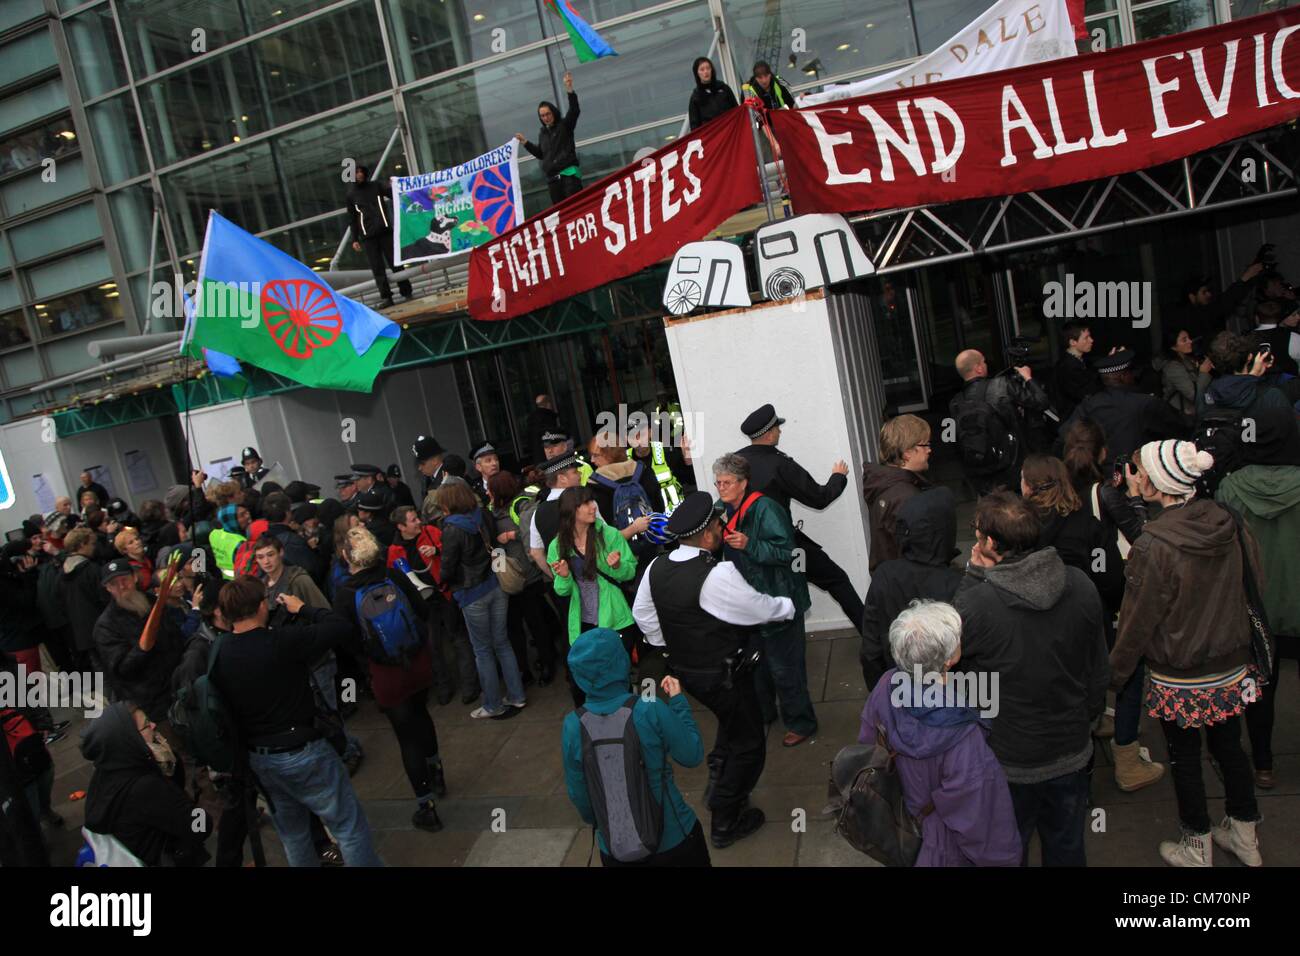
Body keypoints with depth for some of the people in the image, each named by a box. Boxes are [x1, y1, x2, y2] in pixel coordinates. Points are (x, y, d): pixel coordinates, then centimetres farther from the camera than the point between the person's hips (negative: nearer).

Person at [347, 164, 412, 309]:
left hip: (385, 230, -1)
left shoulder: (376, 186, 13)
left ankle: (406, 293, 5)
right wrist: (354, 239, 8)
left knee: (396, 263, -1)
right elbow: (352, 218, 15)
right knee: (377, 268, -4)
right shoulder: (351, 195, 14)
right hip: (367, 236, 1)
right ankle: (386, 297, -4)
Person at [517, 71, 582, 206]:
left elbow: (574, 110, -11)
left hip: (569, 172, -5)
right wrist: (525, 142, 21)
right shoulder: (542, 134, 20)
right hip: (552, 178, 5)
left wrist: (569, 90, -24)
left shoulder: (565, 125, 6)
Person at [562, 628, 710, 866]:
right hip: (673, 837, -2)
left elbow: (577, 793, 0)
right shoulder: (650, 710, -20)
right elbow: (693, 755, -6)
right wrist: (678, 701, 3)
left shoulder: (573, 725, -12)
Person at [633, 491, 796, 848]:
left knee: (732, 721, 32)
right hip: (722, 675, -7)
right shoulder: (717, 575, -30)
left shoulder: (656, 568, -8)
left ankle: (718, 787, 43)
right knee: (748, 740, 14)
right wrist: (789, 606, 5)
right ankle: (725, 822, 24)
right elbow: (761, 608, -15)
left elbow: (642, 613, 7)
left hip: (683, 668, 7)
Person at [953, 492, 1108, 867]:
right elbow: (1099, 670, 0)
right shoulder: (1081, 586, -12)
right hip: (1072, 752, 4)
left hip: (1009, 763, -4)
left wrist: (973, 576, -12)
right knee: (1067, 848, 25)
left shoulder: (974, 603, -30)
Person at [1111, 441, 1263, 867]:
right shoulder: (1228, 524, -8)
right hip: (1233, 668, 6)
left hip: (1181, 680, -6)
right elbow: (1252, 585, 6)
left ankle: (1196, 848, 31)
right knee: (1229, 748, 23)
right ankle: (1245, 836, 41)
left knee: (1185, 759, 13)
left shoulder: (1154, 547, -26)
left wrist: (1115, 673, -3)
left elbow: (1138, 622, -17)